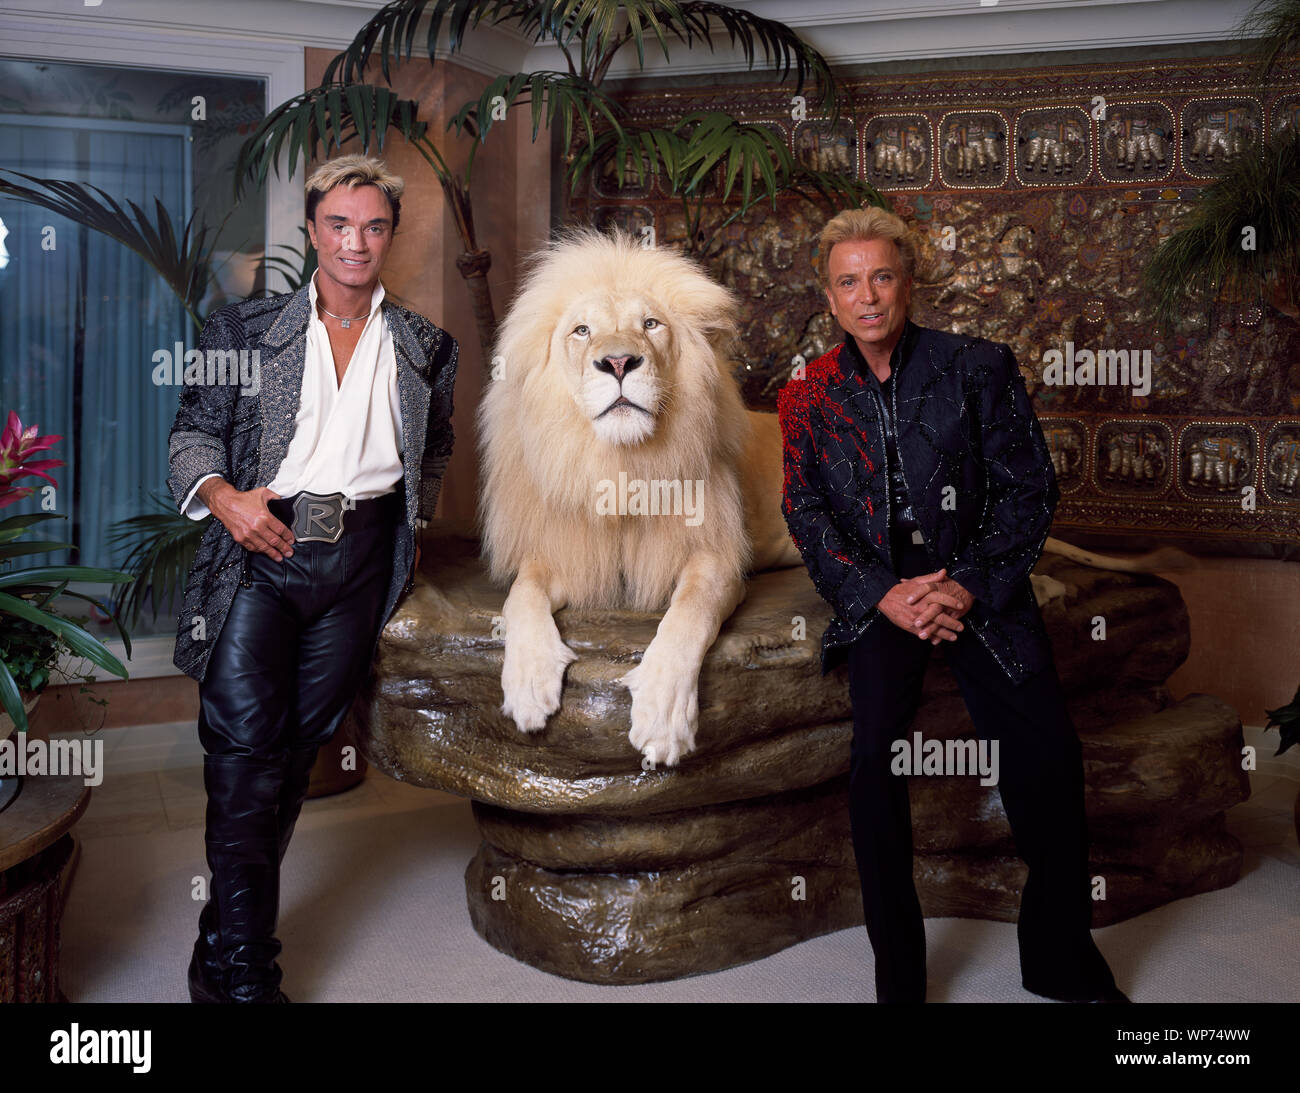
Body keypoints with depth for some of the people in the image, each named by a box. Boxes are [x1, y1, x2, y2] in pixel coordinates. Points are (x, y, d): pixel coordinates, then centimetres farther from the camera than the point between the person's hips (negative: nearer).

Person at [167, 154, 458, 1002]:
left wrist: (414, 531, 17)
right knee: (245, 749, -10)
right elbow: (194, 433, 6)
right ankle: (243, 969, -2)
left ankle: (230, 935, 19)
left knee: (301, 746, 5)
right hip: (260, 550, -2)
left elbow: (435, 452, 24)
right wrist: (222, 495, -12)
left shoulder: (425, 348, 12)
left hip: (361, 559, 2)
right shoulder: (244, 330, 7)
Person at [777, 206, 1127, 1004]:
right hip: (875, 586, 1)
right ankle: (898, 973, -8)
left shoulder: (979, 367, 3)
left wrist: (966, 586, -13)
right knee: (877, 748, -23)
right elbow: (808, 516, 4)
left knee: (1047, 750, -16)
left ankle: (1062, 959, 6)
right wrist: (884, 596, -11)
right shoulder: (808, 398, 9)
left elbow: (1029, 489, 0)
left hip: (978, 579, 0)